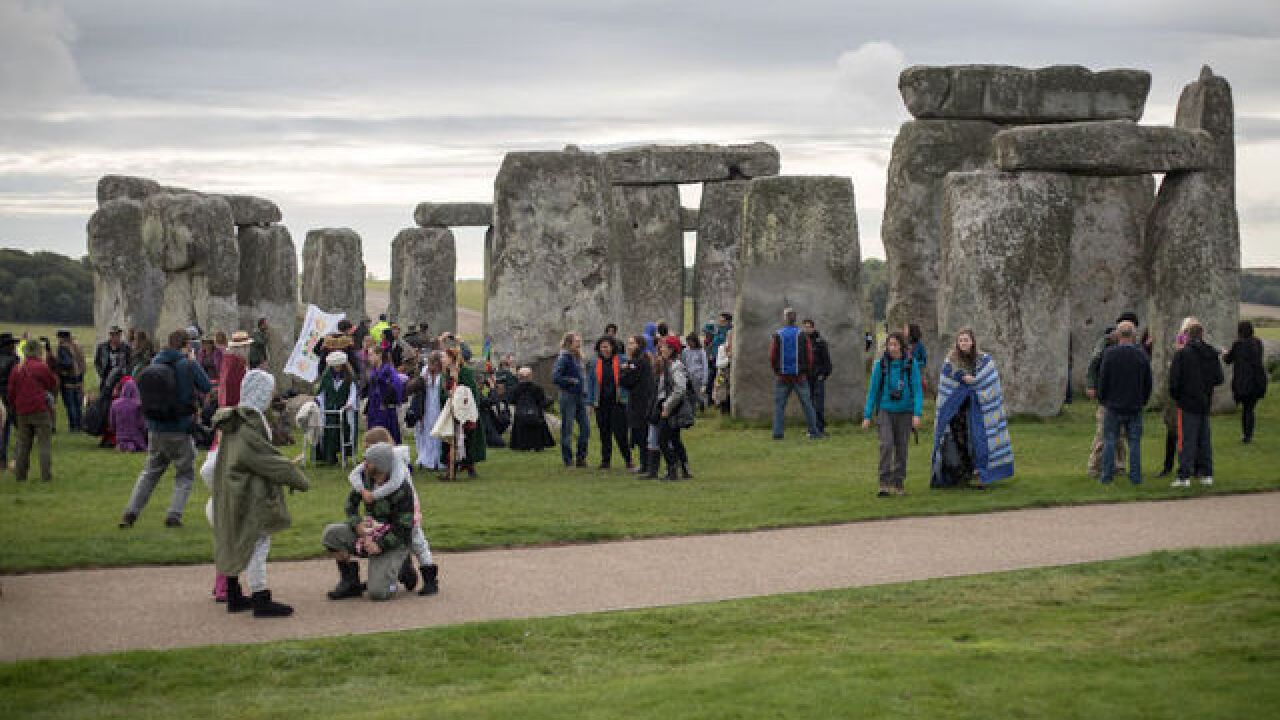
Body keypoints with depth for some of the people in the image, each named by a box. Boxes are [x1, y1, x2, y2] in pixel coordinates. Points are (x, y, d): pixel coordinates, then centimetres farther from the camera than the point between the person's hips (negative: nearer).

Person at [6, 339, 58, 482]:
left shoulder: (16, 370, 6)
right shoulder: (42, 367, -8)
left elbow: (10, 393, 11)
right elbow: (54, 385, 1)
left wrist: (14, 409, 23)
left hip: (22, 412, 4)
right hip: (41, 411, -4)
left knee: (23, 444, 12)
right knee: (45, 443, 0)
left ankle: (20, 474, 11)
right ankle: (46, 475, -5)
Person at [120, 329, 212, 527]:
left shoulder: (154, 363, 2)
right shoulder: (188, 365, -12)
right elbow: (207, 388, -3)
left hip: (155, 431, 4)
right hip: (180, 431, -4)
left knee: (150, 472, 18)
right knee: (185, 474, 13)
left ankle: (131, 512, 7)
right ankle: (174, 515, 0)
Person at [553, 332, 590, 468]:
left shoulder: (578, 358, 13)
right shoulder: (564, 358, -11)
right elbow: (555, 377, -19)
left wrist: (584, 392, 12)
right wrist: (571, 382, -13)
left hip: (580, 397, 8)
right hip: (568, 397, -8)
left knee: (586, 428, 4)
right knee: (567, 430, 0)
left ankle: (581, 458, 14)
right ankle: (568, 461, 6)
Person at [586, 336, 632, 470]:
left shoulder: (621, 361, 1)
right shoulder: (595, 363, 8)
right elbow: (590, 383, 10)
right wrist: (590, 402, 5)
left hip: (617, 402, -3)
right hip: (601, 403, 3)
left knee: (620, 433, -7)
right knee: (604, 433, 7)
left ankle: (628, 460, 2)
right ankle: (605, 460, 15)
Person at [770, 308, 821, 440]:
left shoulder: (777, 336, -4)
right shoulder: (802, 335, -3)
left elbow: (772, 357, -4)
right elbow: (809, 356, -3)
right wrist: (806, 371, 12)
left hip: (782, 376, 0)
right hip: (800, 376, 0)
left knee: (779, 405, 4)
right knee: (807, 404, 5)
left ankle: (777, 433, -3)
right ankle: (814, 432, 5)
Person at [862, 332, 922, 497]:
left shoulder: (911, 365, -3)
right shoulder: (881, 365, -1)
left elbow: (917, 390, -5)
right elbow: (873, 391, 5)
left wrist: (917, 414, -16)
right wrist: (867, 415, 4)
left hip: (904, 412, 1)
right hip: (885, 411, -1)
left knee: (901, 449, 6)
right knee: (886, 445, -17)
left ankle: (898, 483, 19)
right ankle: (884, 484, -15)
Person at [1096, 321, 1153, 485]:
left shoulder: (1110, 354, -9)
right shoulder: (1142, 356, -1)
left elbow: (1102, 379, -6)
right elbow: (1148, 383, 5)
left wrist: (1102, 400, 8)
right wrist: (1143, 401, 17)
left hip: (1114, 405, -2)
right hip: (1135, 406, 2)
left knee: (1109, 441, 6)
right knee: (1134, 442, 6)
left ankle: (1107, 476, 5)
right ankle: (1135, 476, 6)